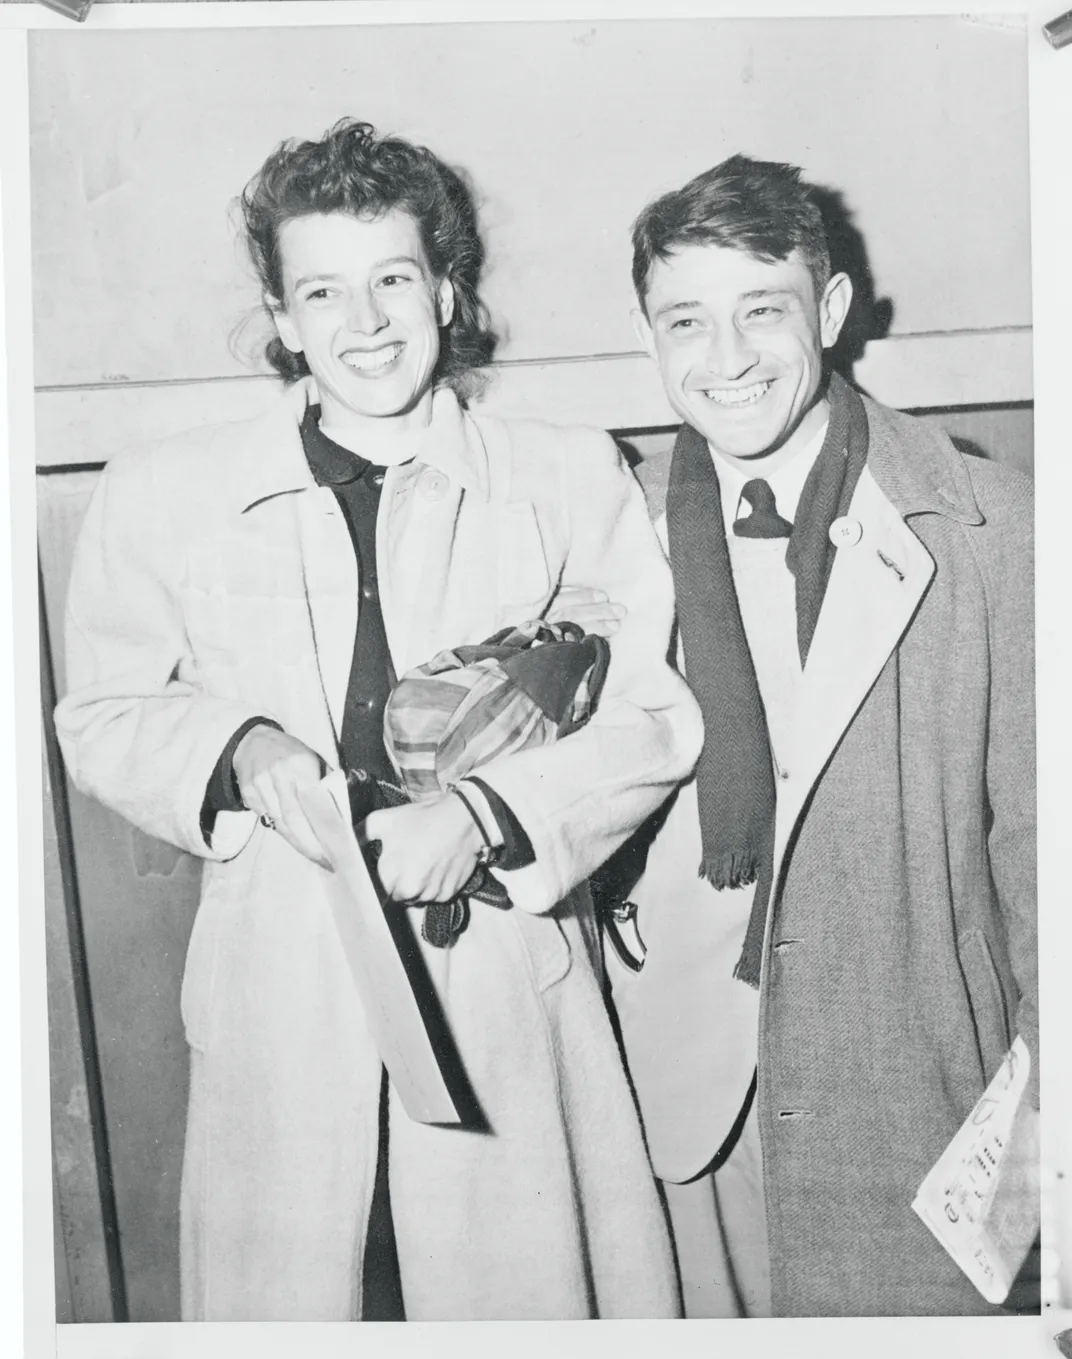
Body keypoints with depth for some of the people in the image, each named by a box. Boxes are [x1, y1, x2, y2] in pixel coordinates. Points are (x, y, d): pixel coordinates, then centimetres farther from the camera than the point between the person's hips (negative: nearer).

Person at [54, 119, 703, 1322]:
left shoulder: (570, 478, 3)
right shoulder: (161, 492, 5)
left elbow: (653, 715, 1)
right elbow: (102, 717, 8)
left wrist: (487, 809, -15)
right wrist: (240, 753, -12)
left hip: (507, 984, 0)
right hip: (277, 990, 1)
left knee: (517, 1282, 9)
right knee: (277, 1286, 11)